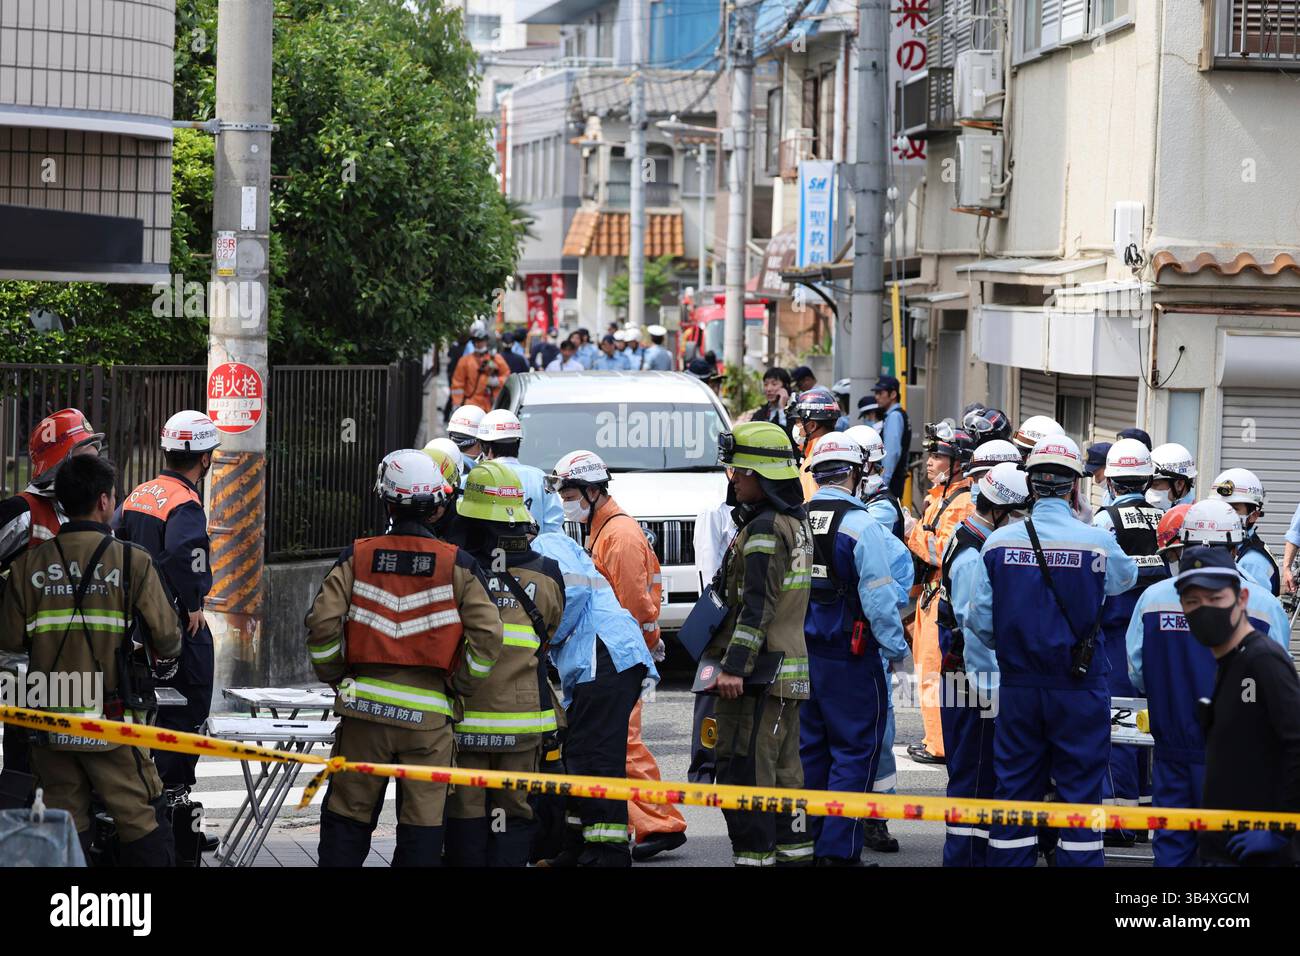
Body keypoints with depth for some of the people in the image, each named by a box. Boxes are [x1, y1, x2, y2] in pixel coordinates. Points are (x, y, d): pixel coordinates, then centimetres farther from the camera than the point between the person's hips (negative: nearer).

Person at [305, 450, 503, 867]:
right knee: (422, 825, 5)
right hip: (429, 714, -1)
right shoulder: (457, 565, -2)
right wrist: (459, 687, 5)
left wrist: (335, 676, 10)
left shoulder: (357, 557, 1)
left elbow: (322, 624, -4)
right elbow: (487, 635, -7)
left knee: (346, 819, 11)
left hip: (364, 707, 1)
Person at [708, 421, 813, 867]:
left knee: (745, 771, -8)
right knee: (783, 770, 13)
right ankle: (793, 851, 16)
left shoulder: (764, 530, -15)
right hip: (790, 671, 10)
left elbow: (756, 607, -21)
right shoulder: (796, 524, 16)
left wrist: (734, 666, -23)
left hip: (758, 673, -10)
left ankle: (754, 855, -8)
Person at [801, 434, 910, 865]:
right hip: (849, 658, -6)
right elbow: (878, 597, -16)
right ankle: (838, 849, -3)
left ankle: (804, 842, 20)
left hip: (801, 653, 6)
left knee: (808, 749, 15)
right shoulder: (861, 526, -14)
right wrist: (897, 647, -4)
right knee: (854, 752, 1)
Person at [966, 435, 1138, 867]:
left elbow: (978, 621, -3)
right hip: (1079, 687, -2)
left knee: (1014, 787, 10)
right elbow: (1126, 577, 13)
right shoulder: (1098, 543, -10)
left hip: (1017, 686, 2)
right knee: (1080, 788, 4)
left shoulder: (998, 543, -5)